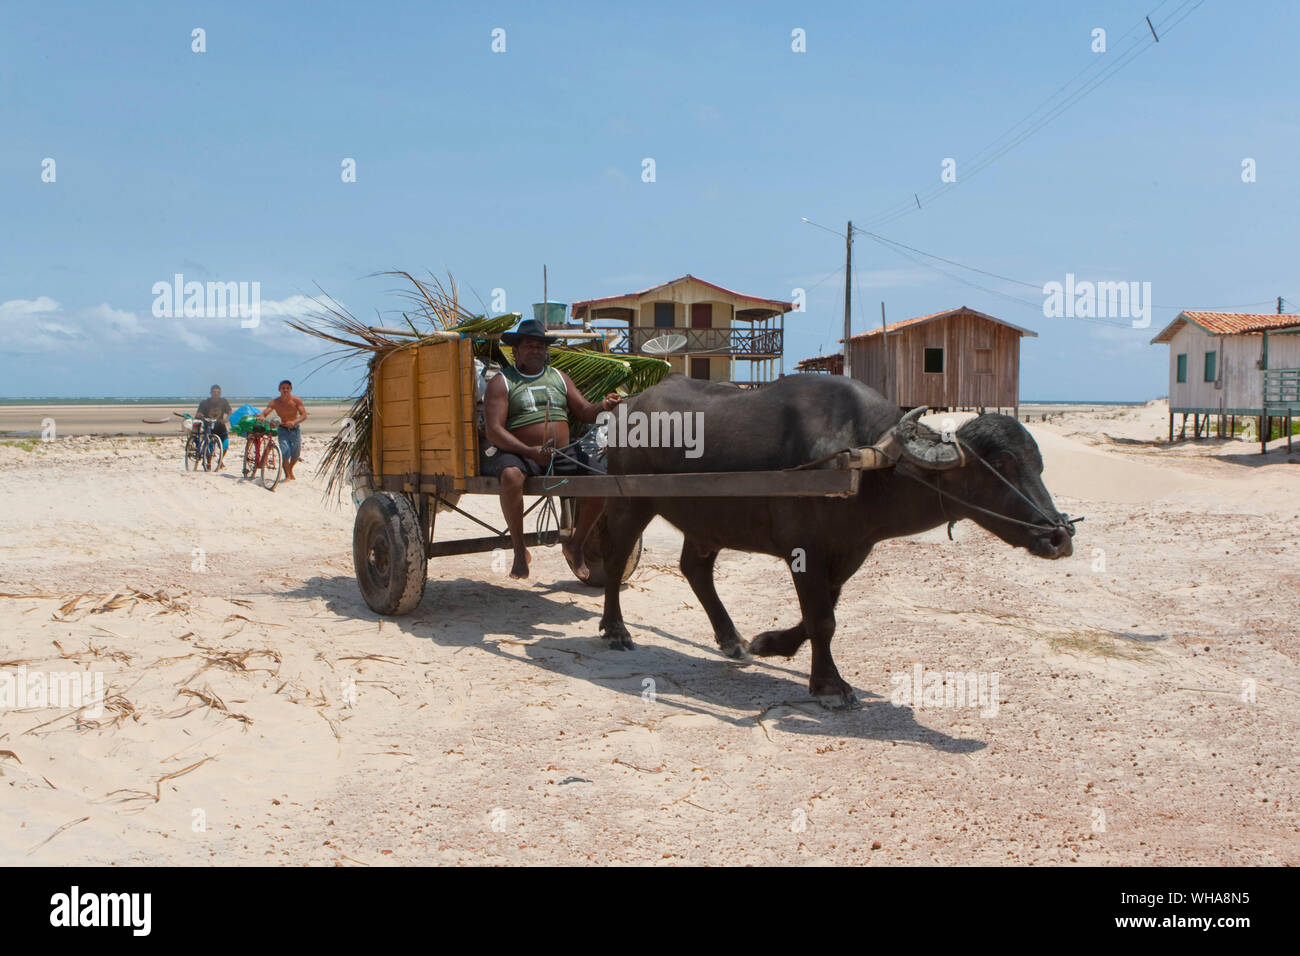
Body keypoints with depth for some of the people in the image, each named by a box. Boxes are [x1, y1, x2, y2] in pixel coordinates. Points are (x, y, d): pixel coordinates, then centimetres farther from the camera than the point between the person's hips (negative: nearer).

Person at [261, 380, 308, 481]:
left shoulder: (296, 400, -16)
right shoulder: (275, 402, -14)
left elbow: (304, 415, -22)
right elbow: (264, 413, -19)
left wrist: (294, 422, -40)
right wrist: (261, 417, -44)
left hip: (295, 429, 1)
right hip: (282, 429, -1)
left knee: (296, 455, 9)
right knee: (285, 452, -15)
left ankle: (290, 470, 40)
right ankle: (287, 476, 1)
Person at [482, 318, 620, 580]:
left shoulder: (559, 378, 19)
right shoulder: (501, 382, 2)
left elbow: (584, 412, 16)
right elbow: (493, 430, -9)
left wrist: (602, 406, -9)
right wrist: (531, 452, -22)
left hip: (562, 454, 4)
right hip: (519, 454, -4)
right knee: (511, 475, -38)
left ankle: (575, 547, 4)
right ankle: (519, 550, -20)